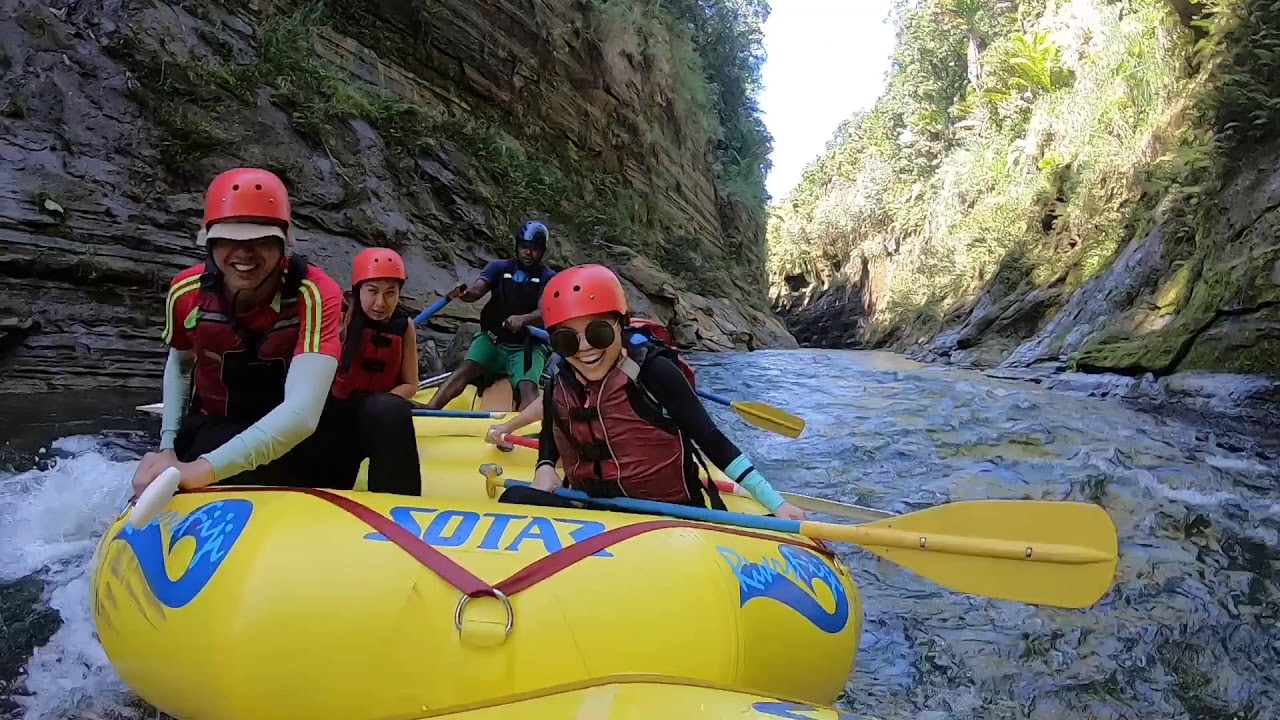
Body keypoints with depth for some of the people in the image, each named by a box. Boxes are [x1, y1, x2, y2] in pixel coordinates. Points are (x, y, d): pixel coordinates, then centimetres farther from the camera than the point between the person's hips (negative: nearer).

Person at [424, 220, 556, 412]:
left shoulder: (548, 278, -1)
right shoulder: (499, 268, 7)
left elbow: (545, 312, -17)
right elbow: (477, 290, -9)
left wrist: (522, 319, -39)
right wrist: (463, 293, -35)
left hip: (528, 346, -2)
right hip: (492, 339, 2)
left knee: (528, 387, -27)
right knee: (466, 369, -23)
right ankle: (429, 410, -36)